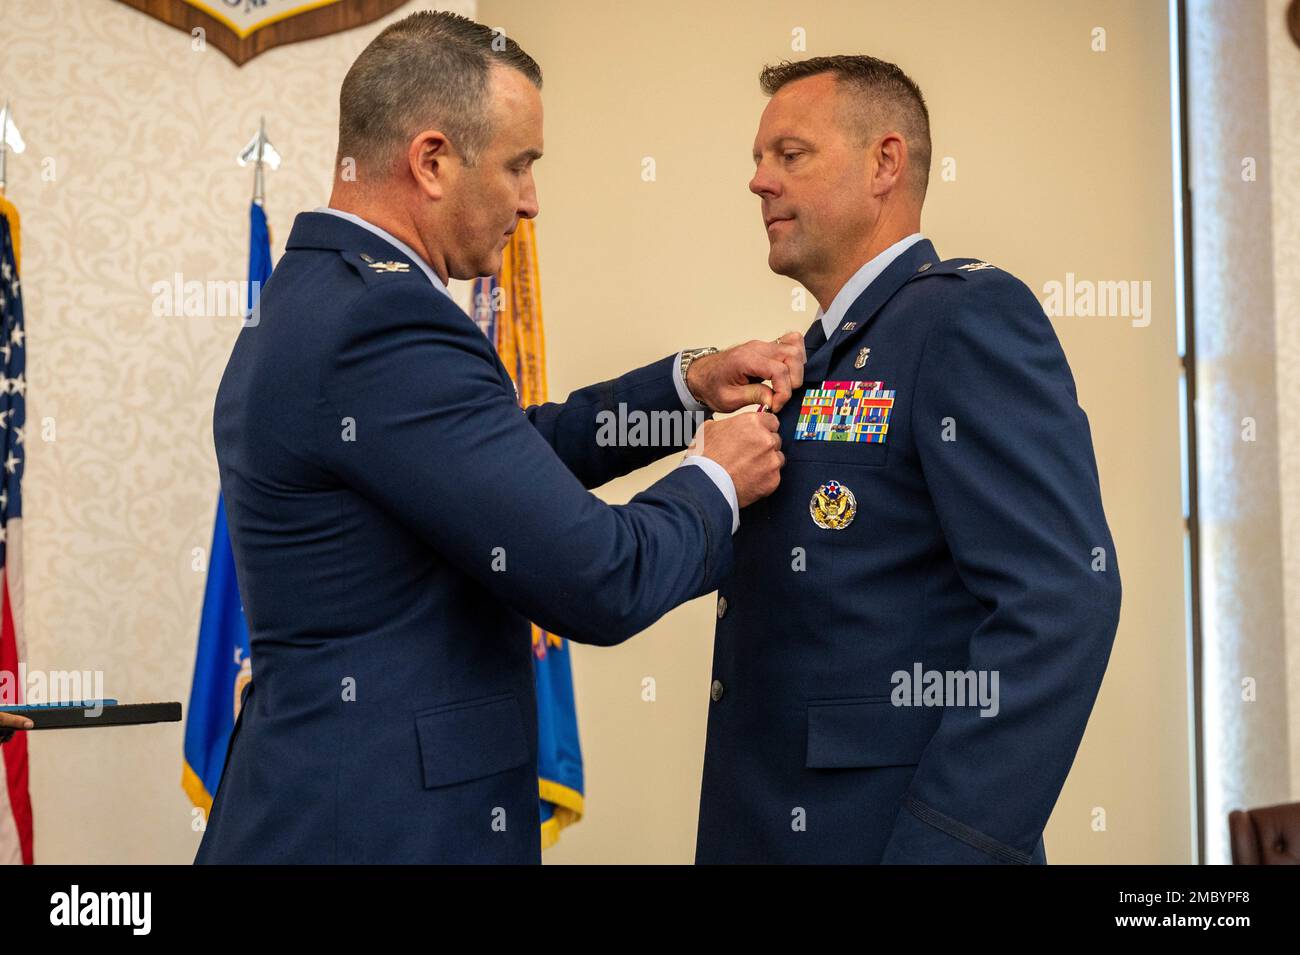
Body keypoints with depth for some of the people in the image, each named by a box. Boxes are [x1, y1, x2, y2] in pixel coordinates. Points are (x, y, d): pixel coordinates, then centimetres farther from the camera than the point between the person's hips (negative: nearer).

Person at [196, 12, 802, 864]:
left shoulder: (312, 301, 9)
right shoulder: (383, 323, -22)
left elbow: (508, 454, 20)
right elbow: (599, 583, -22)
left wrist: (687, 386, 13)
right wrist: (717, 483, -4)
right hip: (380, 823, -10)